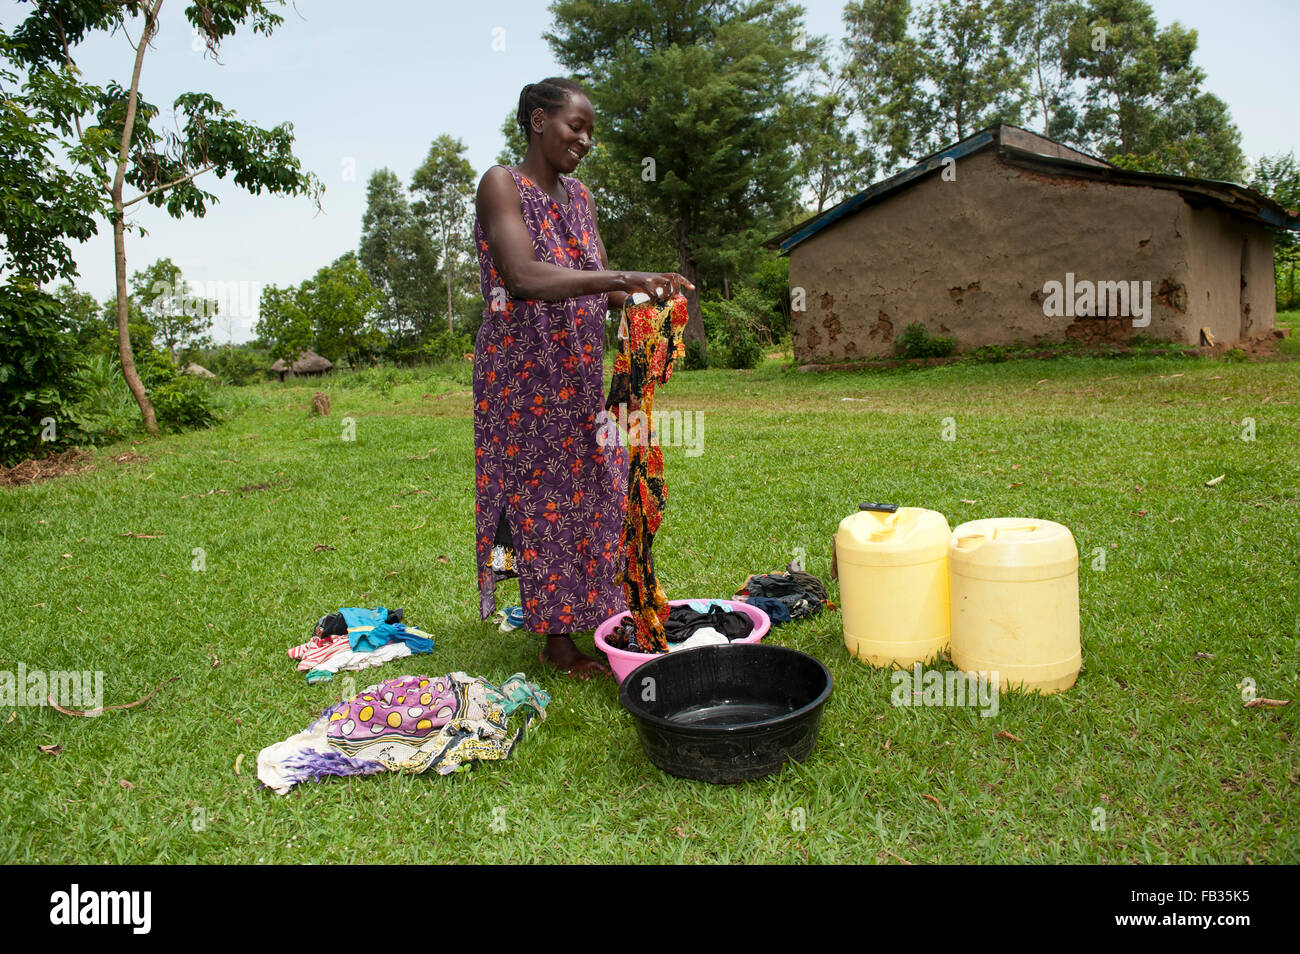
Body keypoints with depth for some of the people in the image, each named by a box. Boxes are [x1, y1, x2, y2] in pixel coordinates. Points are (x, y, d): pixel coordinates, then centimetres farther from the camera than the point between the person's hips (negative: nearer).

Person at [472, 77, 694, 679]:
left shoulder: (579, 196, 13)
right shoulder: (502, 184, -9)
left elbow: (598, 290, 10)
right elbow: (524, 278, -25)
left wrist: (645, 295, -11)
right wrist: (621, 278, -34)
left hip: (579, 374, 7)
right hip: (523, 374, -7)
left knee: (587, 491, 10)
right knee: (542, 498, -1)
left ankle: (590, 616, 23)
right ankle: (557, 641, 10)